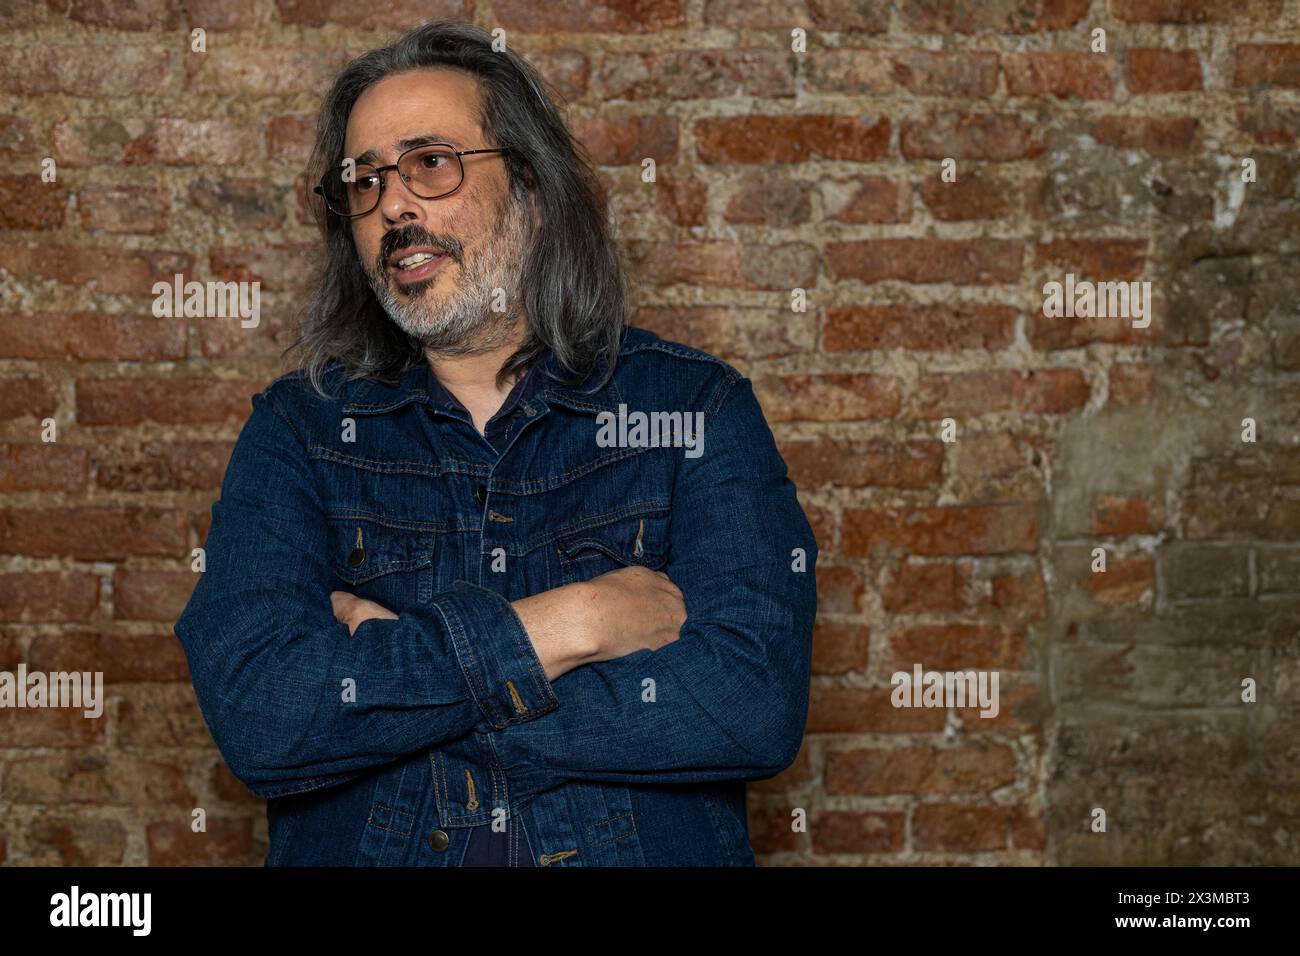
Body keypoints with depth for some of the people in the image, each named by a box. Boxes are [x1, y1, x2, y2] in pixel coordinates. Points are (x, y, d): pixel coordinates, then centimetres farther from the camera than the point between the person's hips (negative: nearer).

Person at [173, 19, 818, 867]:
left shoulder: (697, 406, 3)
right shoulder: (299, 429, 6)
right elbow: (254, 716, -8)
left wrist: (395, 672, -10)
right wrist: (561, 626, -12)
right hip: (363, 849, 2)